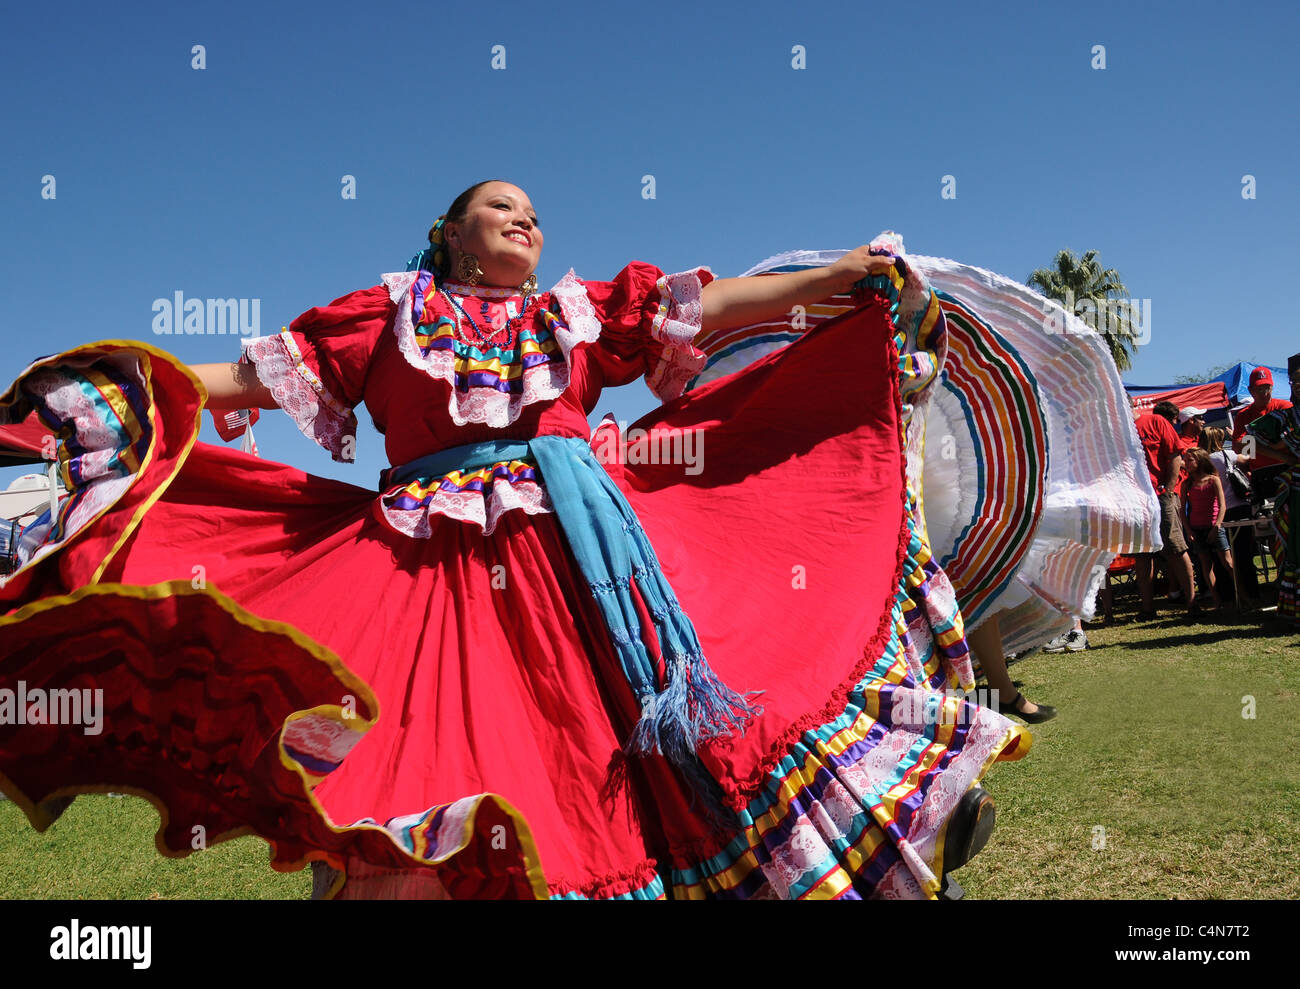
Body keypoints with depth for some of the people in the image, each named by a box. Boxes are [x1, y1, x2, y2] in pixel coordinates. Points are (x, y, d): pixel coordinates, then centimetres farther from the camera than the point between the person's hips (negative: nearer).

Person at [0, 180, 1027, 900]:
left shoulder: (580, 311, 22)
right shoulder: (393, 312, 19)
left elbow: (710, 304, 17)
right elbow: (258, 375, 16)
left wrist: (840, 275, 12)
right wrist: (127, 388, 10)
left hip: (579, 542, 1)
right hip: (436, 556, -1)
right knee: (413, 756, -13)